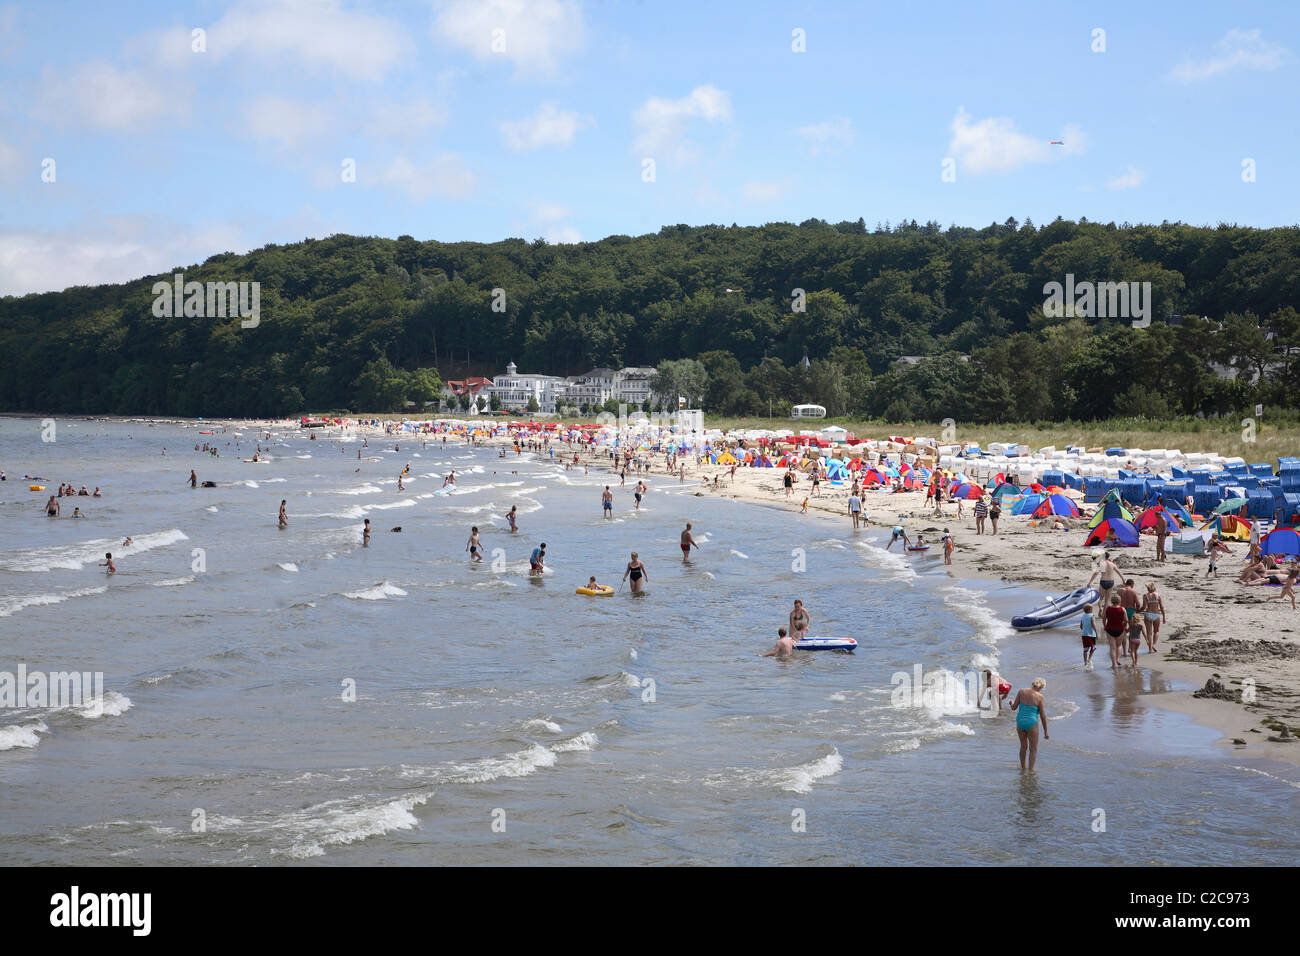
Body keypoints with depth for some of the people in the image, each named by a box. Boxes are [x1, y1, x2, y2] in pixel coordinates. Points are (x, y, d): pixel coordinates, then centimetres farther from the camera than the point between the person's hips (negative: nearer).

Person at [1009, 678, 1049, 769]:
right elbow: (1043, 716, -8)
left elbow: (1014, 707, 2)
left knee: (1023, 746, 24)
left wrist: (1011, 703, 26)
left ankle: (1022, 767, 35)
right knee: (1033, 749, 11)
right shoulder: (1039, 697, -12)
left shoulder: (1022, 691, -4)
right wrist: (1045, 732, 1)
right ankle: (1031, 770, 7)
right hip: (1031, 723, -4)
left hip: (1020, 722, 4)